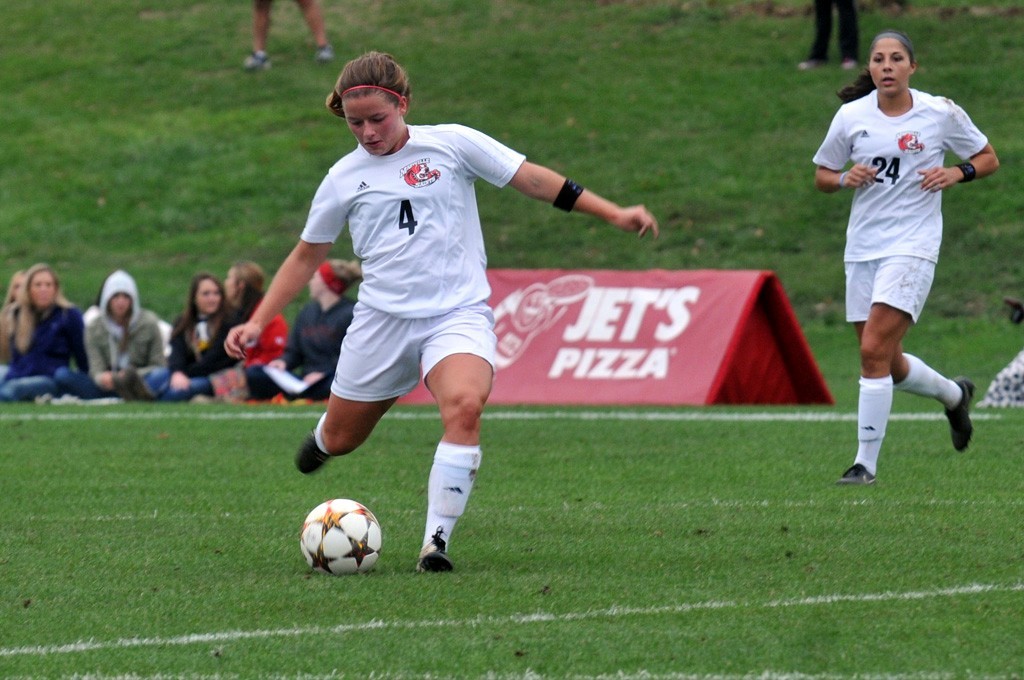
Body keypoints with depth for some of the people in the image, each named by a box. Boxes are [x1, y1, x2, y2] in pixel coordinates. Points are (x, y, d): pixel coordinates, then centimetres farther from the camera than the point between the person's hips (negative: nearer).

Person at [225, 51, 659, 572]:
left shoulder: (451, 144, -1)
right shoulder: (345, 178, 5)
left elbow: (532, 178, 1)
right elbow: (306, 256, 15)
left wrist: (614, 214, -3)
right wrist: (257, 323, 9)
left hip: (459, 312, -3)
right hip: (382, 319, 3)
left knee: (465, 407, -31)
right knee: (340, 440, 11)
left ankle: (437, 541, -26)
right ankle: (322, 438, 51)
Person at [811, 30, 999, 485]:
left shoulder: (941, 113, -3)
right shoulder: (851, 116, 2)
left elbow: (988, 159, 9)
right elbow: (821, 176, 11)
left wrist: (957, 173, -11)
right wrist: (846, 178, -10)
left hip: (912, 246, -4)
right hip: (861, 247, 4)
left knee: (874, 350, -17)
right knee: (887, 363, 10)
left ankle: (866, 463, -12)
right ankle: (954, 395, 41)